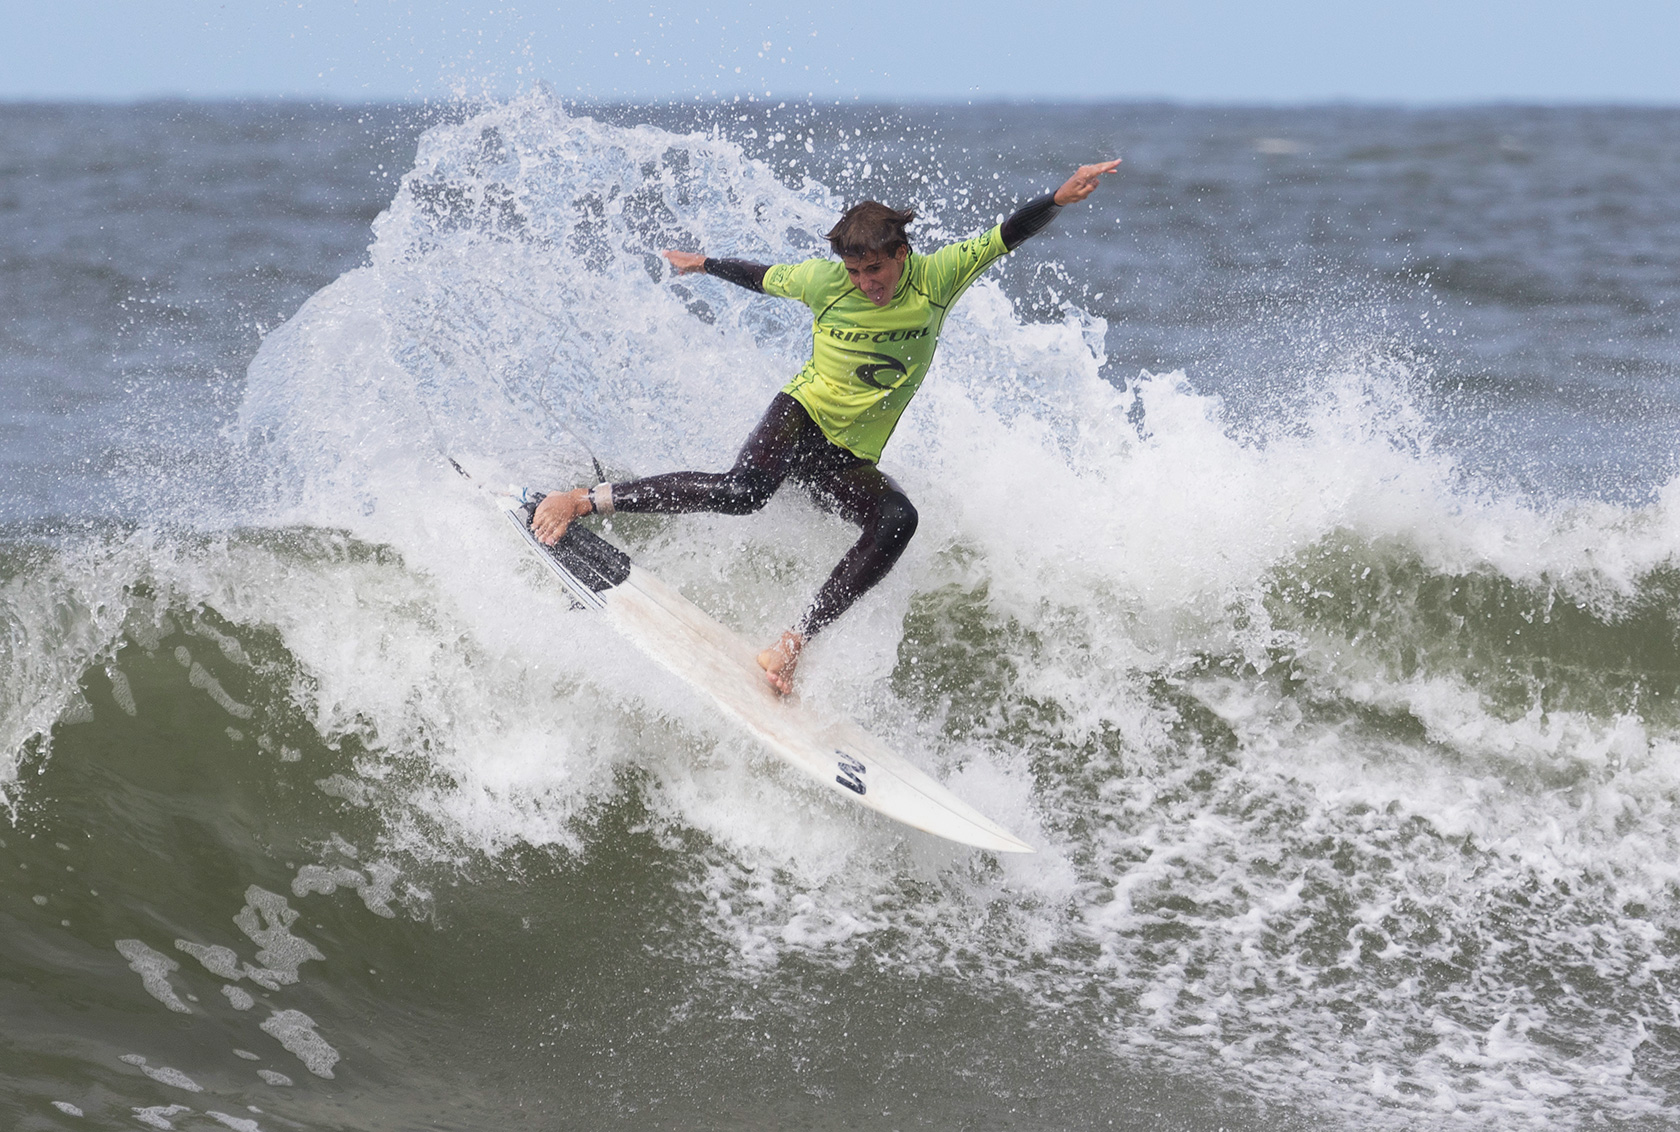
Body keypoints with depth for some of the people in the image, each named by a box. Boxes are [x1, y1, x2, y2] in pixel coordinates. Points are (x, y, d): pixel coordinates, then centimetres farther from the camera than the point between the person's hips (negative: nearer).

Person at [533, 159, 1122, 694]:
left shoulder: (936, 279, -6)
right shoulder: (825, 281, -6)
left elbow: (1007, 235, -14)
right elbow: (765, 277, 14)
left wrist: (1061, 197, -31)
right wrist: (704, 265, 29)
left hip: (851, 460, 3)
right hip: (801, 415, -2)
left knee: (897, 520, -29)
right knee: (745, 490, -34)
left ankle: (790, 645, -32)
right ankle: (583, 500, -27)